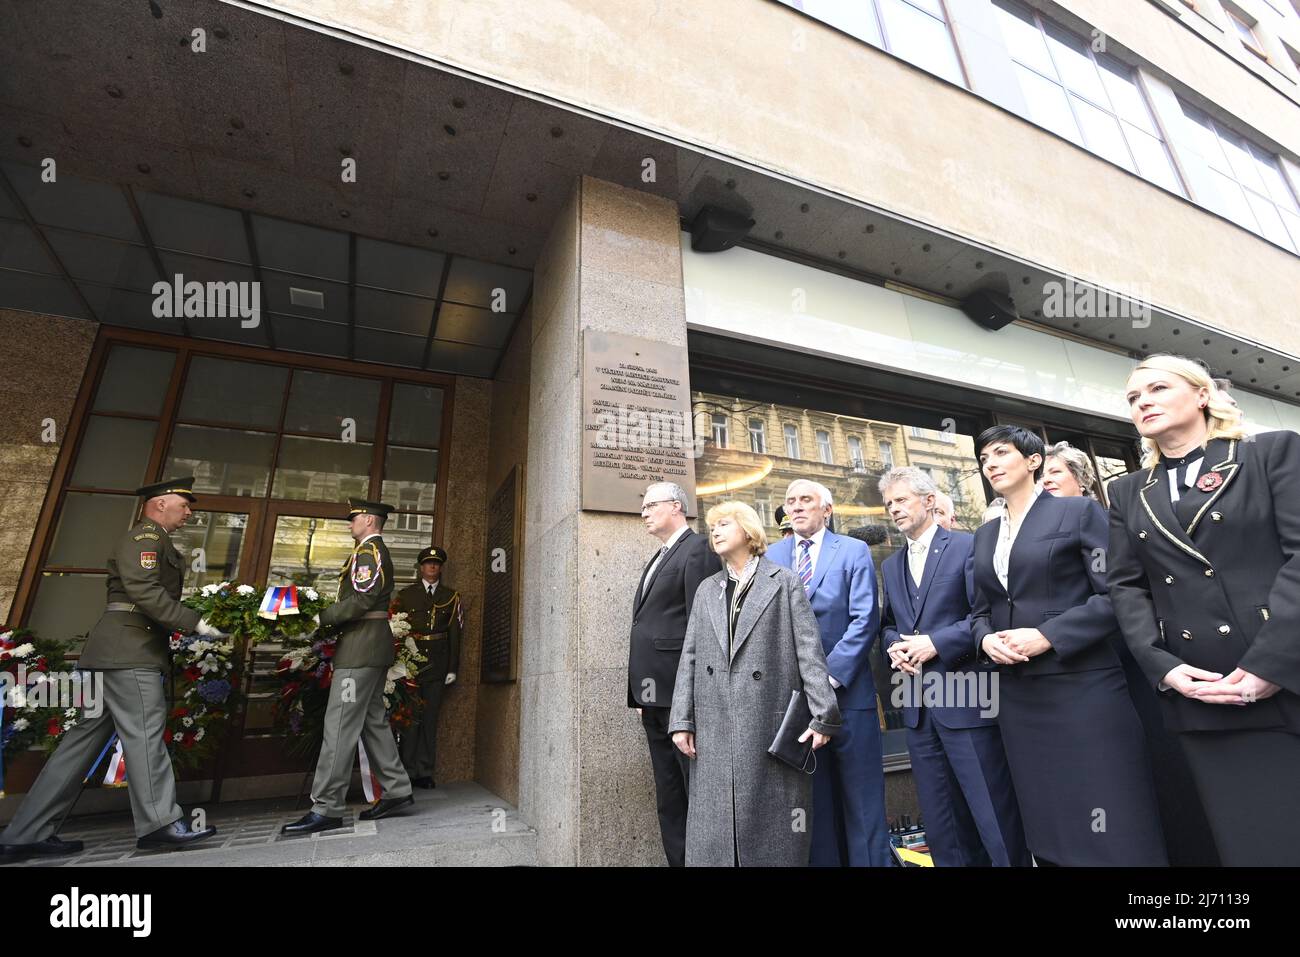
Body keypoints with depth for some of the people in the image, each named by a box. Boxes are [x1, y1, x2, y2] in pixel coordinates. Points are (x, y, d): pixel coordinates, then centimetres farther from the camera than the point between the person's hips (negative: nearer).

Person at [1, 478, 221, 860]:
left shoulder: (158, 543, 24)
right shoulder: (143, 536, -8)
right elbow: (144, 592, -20)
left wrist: (190, 627, 14)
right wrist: (197, 623, -20)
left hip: (123, 651, 10)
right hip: (129, 648, -10)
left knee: (87, 736, 11)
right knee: (144, 731, -10)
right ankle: (159, 821, -8)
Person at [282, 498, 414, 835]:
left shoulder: (368, 551, -11)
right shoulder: (378, 552, 21)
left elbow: (361, 599, -22)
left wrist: (322, 618, -12)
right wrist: (331, 619, 10)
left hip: (361, 648, -10)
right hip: (374, 647, 10)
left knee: (340, 724, -7)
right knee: (373, 720, 13)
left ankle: (326, 808, -1)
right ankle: (396, 790, 18)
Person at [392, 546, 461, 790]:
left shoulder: (451, 596, 9)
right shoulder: (406, 594, 7)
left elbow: (455, 633, 6)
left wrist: (452, 668, 1)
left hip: (437, 663, 1)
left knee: (430, 717, 5)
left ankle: (425, 772, 15)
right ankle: (407, 771, 12)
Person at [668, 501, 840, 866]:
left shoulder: (784, 582, 3)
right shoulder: (707, 590, 15)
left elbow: (809, 651, -3)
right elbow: (690, 657, 11)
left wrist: (823, 714, -9)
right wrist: (682, 719, 5)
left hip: (770, 724, -3)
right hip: (715, 729, 4)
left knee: (772, 826, 5)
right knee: (714, 828, 7)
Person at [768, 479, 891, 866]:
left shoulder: (854, 551, -1)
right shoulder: (773, 556, 8)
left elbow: (864, 620, -9)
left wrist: (829, 675, -15)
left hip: (846, 690, -2)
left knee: (861, 798, 7)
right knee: (814, 799, 14)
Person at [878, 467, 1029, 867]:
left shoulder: (968, 546, -6)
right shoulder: (890, 566, 14)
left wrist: (935, 642, -18)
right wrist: (894, 649, -2)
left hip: (967, 699, -6)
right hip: (918, 704, 6)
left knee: (995, 814, 5)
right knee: (941, 822, 16)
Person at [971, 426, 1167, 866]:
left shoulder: (1079, 511, -3)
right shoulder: (984, 535, 12)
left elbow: (1116, 594, -10)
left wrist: (1047, 635, -19)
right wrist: (986, 640, -6)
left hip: (1083, 686, -5)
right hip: (1019, 694, 5)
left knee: (1111, 830, 3)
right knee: (1047, 826, 15)